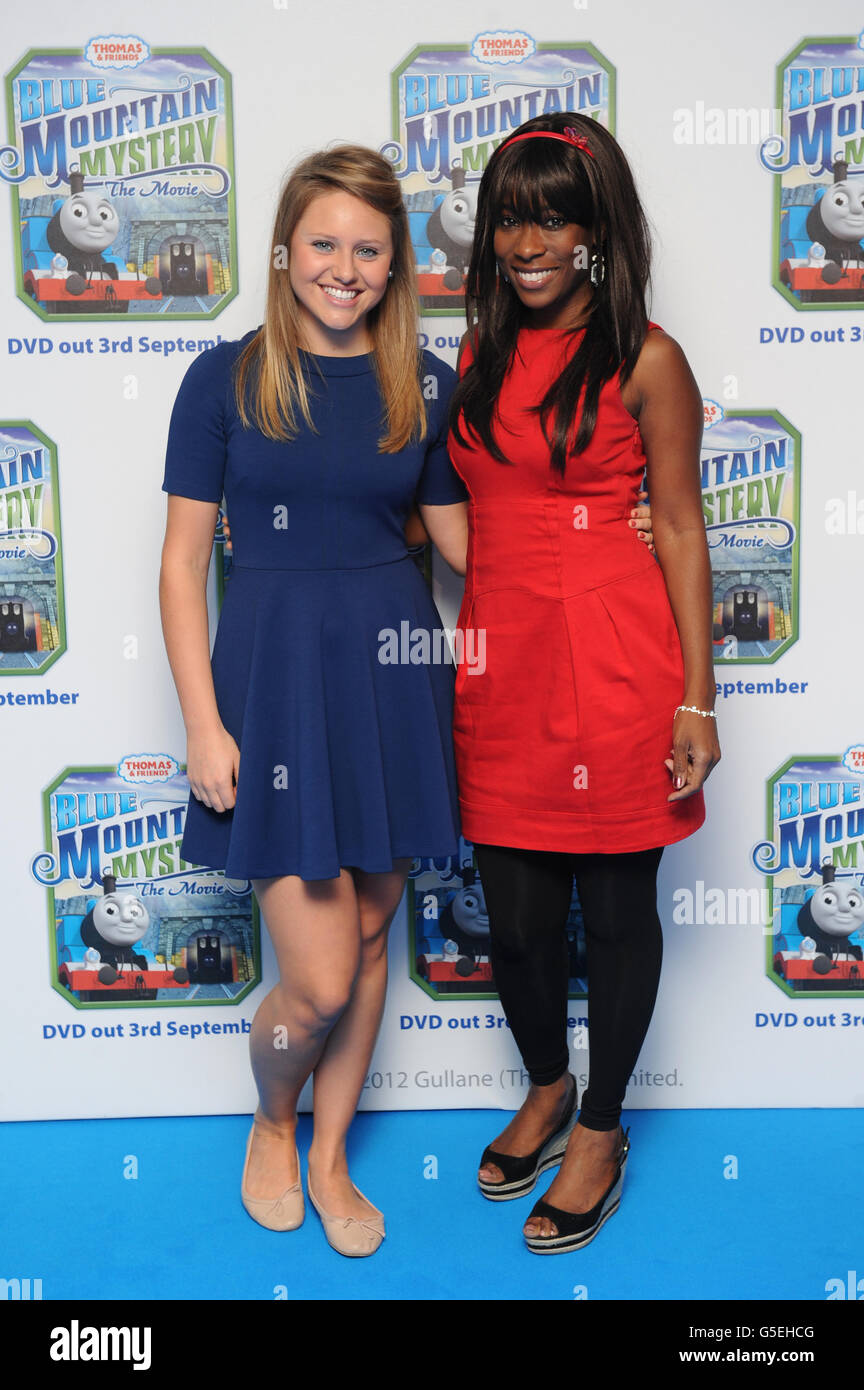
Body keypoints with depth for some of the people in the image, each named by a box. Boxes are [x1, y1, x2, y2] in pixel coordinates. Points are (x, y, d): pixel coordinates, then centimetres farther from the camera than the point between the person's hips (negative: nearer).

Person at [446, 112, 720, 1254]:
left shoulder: (644, 362, -4)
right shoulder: (480, 352, 11)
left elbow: (680, 531, -4)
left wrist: (696, 700, -8)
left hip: (614, 664, -4)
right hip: (500, 658, 5)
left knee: (614, 907, 9)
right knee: (516, 913, 12)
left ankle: (602, 1128, 32)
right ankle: (545, 1091, 41)